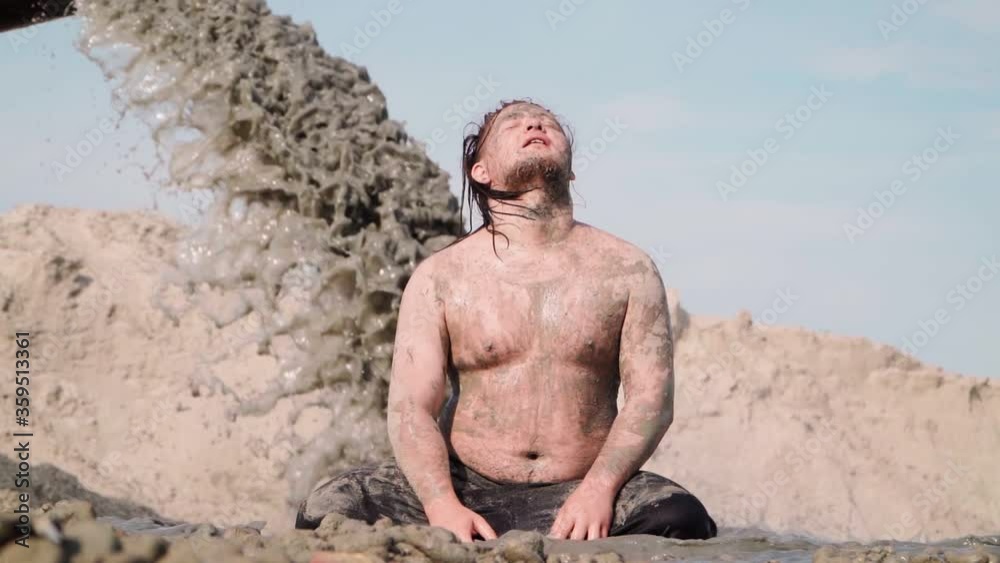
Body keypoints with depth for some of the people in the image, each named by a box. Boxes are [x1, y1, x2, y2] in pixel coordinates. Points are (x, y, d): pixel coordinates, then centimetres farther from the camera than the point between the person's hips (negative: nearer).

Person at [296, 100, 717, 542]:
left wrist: (599, 489, -20)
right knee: (328, 509, -26)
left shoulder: (627, 271, 7)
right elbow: (410, 407, -3)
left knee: (681, 518, -32)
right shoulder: (440, 277, 5)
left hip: (581, 496, 0)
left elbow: (650, 395, -1)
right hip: (467, 487, 0)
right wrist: (442, 506, -23)